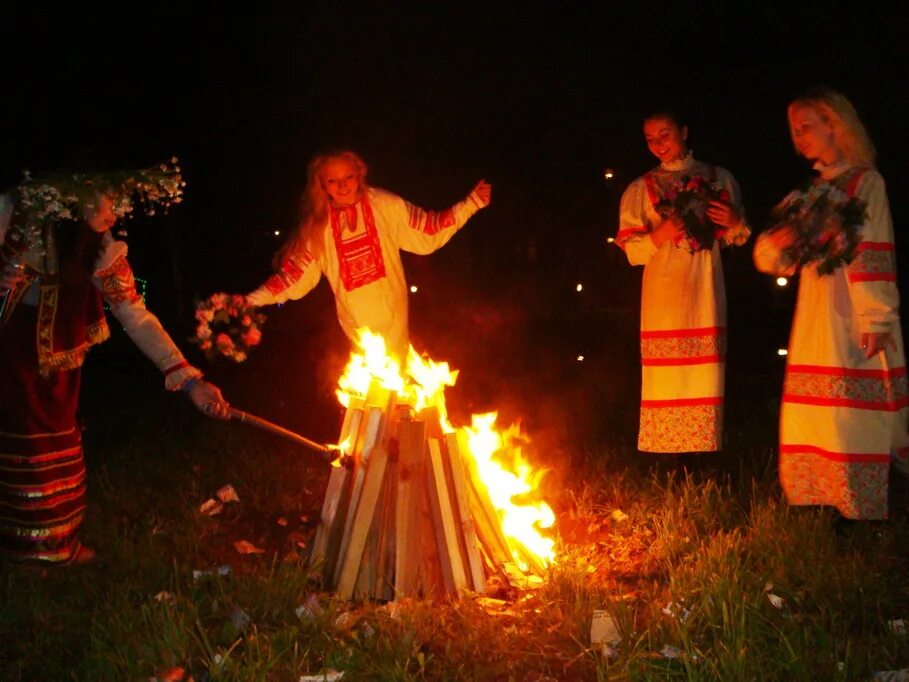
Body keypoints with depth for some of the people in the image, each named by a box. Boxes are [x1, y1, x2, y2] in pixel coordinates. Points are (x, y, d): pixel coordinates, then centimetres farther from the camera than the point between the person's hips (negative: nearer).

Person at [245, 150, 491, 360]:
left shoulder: (383, 205, -9)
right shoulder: (317, 224, -5)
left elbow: (428, 231, -6)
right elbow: (293, 275, -3)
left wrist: (471, 203, -14)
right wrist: (249, 301, -13)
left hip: (393, 318, -1)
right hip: (356, 325, 1)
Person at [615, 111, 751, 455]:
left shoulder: (719, 179, 13)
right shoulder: (640, 189, 11)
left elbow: (737, 238, 16)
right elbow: (631, 250, 3)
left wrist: (735, 221, -6)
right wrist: (659, 235, -16)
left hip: (705, 294, 1)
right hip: (664, 296, -1)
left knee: (704, 379, -4)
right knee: (666, 382, -6)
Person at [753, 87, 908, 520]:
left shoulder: (865, 181, -4)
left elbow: (874, 254, -12)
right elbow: (773, 261, 15)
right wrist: (775, 243, -8)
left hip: (851, 315, -7)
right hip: (814, 317, 7)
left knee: (853, 410, -5)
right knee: (813, 415, 7)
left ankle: (863, 510, 2)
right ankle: (829, 502, 16)